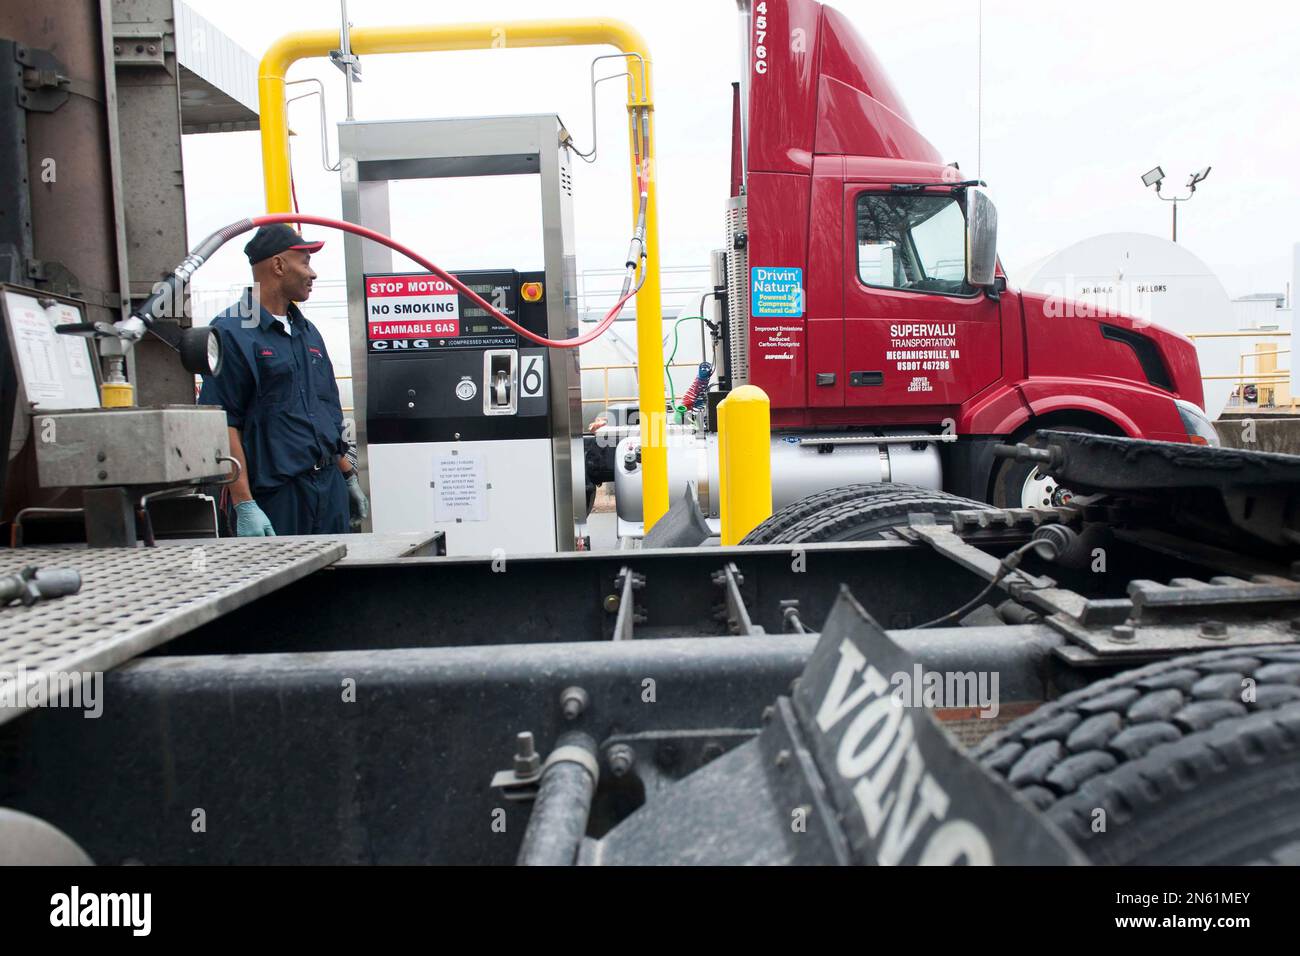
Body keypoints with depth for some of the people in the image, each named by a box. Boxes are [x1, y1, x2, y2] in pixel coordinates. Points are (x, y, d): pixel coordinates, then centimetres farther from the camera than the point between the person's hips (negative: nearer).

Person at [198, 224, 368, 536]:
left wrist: (349, 477, 20)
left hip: (330, 487, 7)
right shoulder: (232, 333, -8)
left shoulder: (308, 332, 18)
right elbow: (224, 424, -14)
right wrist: (244, 505, -19)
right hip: (274, 497, -7)